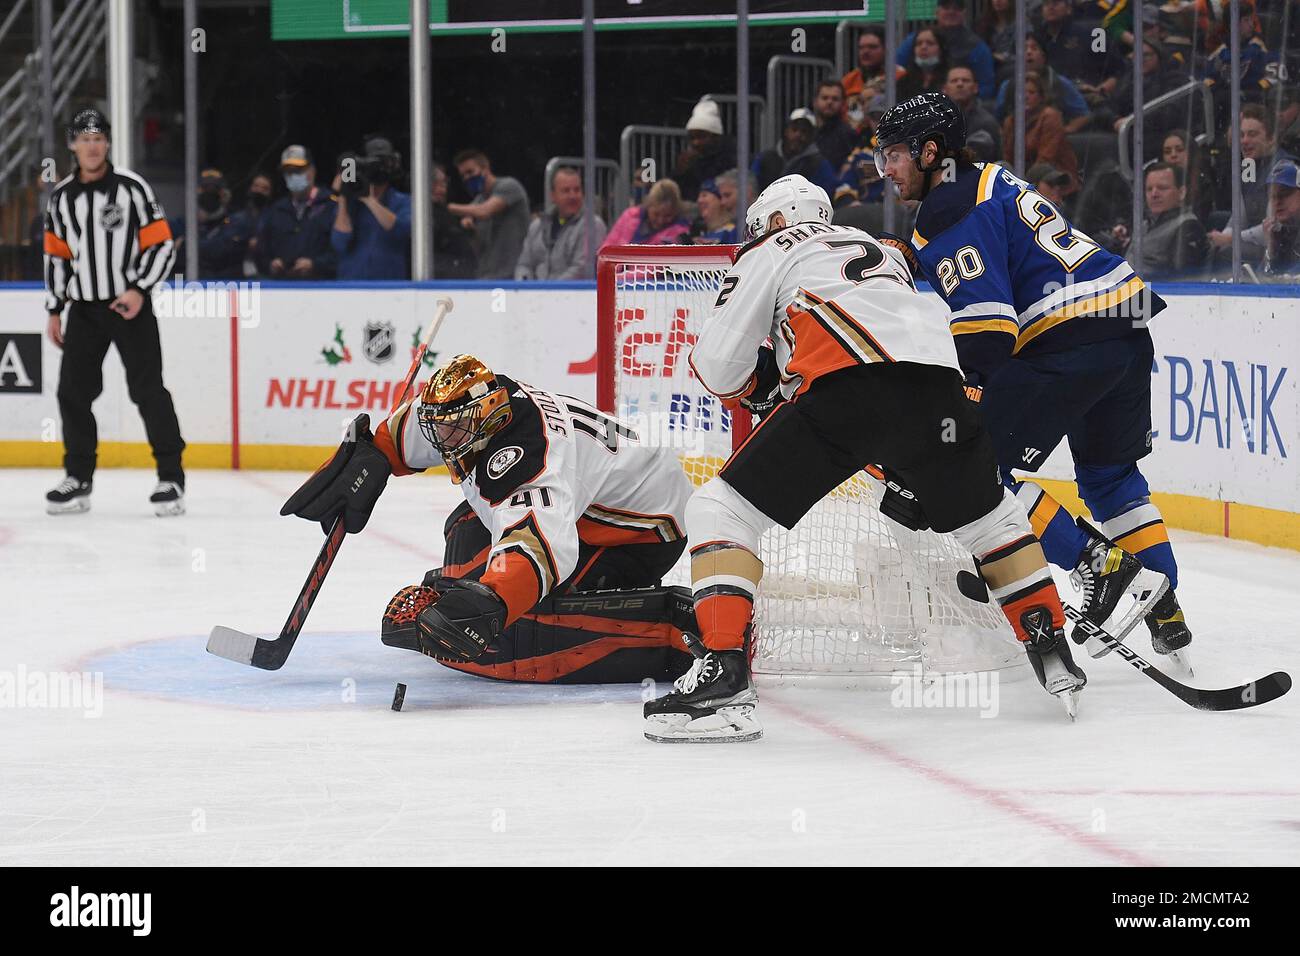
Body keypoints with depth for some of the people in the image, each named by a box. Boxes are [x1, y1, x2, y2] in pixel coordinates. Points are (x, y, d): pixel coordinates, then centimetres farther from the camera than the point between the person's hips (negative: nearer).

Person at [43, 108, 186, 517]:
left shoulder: (131, 188, -8)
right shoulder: (62, 197, 6)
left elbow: (162, 244, -8)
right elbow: (56, 255, 14)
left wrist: (139, 290, -18)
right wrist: (54, 310, 11)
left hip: (129, 303, -5)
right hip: (84, 308, 5)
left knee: (147, 389, -9)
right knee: (73, 391, 2)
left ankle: (171, 478, -5)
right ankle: (79, 479, 13)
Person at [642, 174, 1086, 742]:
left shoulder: (769, 252, 21)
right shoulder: (881, 249, 40)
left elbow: (718, 365, 14)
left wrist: (757, 384, 36)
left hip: (842, 387, -5)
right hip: (936, 386, 5)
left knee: (720, 511, 4)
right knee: (988, 515, 32)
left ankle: (724, 679, -12)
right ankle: (1053, 657, 31)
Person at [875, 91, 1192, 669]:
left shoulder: (950, 212, -8)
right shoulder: (992, 181, 22)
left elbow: (985, 322, -16)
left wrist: (968, 395, -11)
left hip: (1070, 341, -10)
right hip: (1127, 324, 10)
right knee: (1109, 473, 24)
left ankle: (1101, 568, -8)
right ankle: (1164, 610, 25)